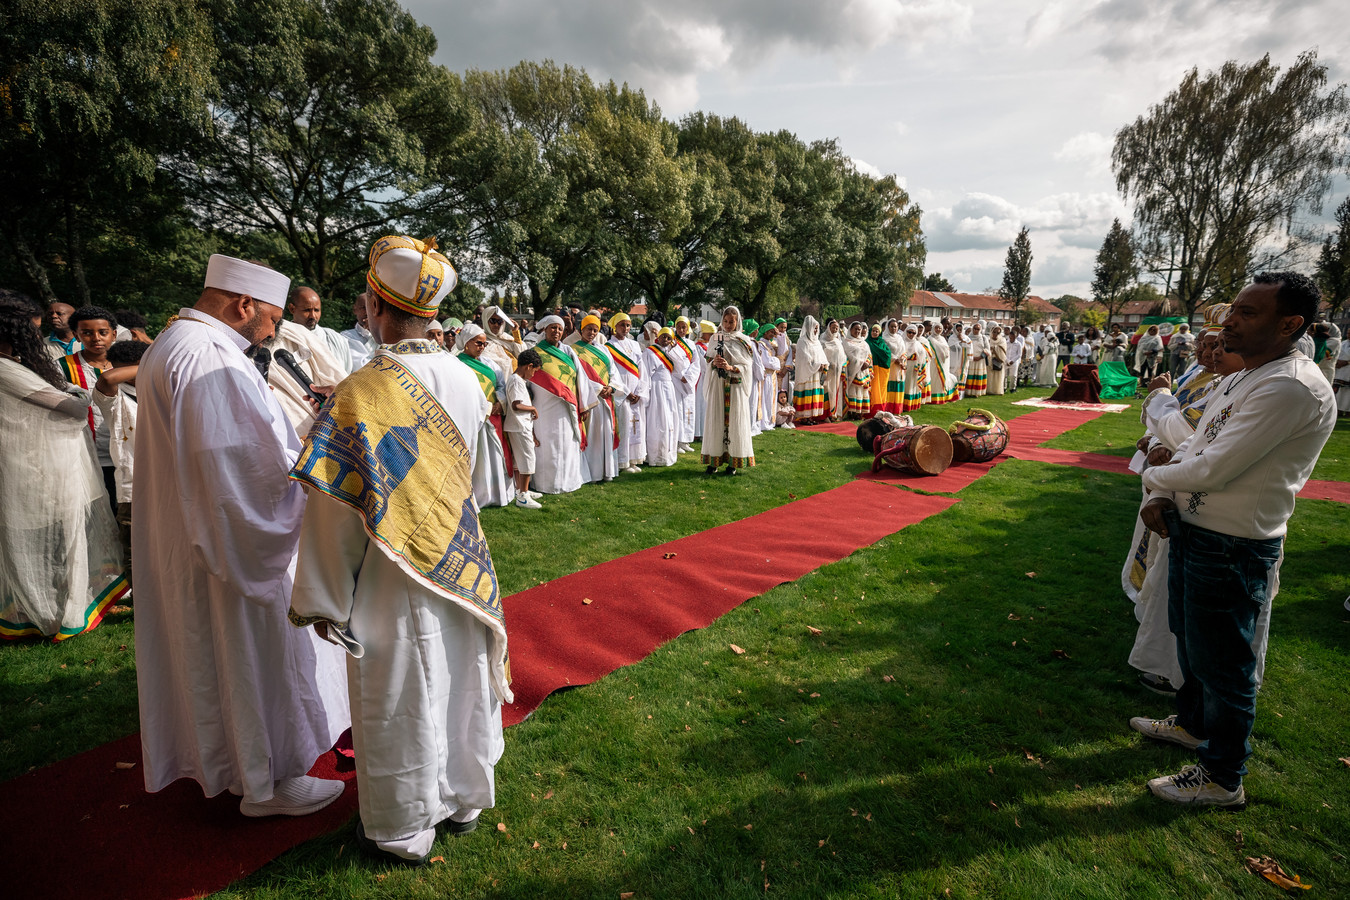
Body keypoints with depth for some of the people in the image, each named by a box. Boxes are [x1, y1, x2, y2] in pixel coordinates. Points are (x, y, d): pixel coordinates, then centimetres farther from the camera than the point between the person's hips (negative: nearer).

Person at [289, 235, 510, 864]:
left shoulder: (357, 397, -22)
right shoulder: (462, 378, -6)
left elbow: (336, 513, -18)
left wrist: (321, 601, -6)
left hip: (391, 582, -5)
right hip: (461, 569, 5)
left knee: (399, 704, 14)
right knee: (461, 686, 21)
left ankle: (404, 832, 37)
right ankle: (463, 799, 44)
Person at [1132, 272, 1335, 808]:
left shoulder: (1291, 388, -24)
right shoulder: (1242, 379, 9)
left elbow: (1213, 468, -28)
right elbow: (1195, 447, 12)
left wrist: (1154, 477, -8)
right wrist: (1163, 498, -5)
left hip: (1231, 550, -10)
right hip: (1191, 531, 10)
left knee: (1221, 663, 6)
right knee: (1189, 639, 26)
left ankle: (1222, 779, 26)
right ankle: (1193, 723, 49)